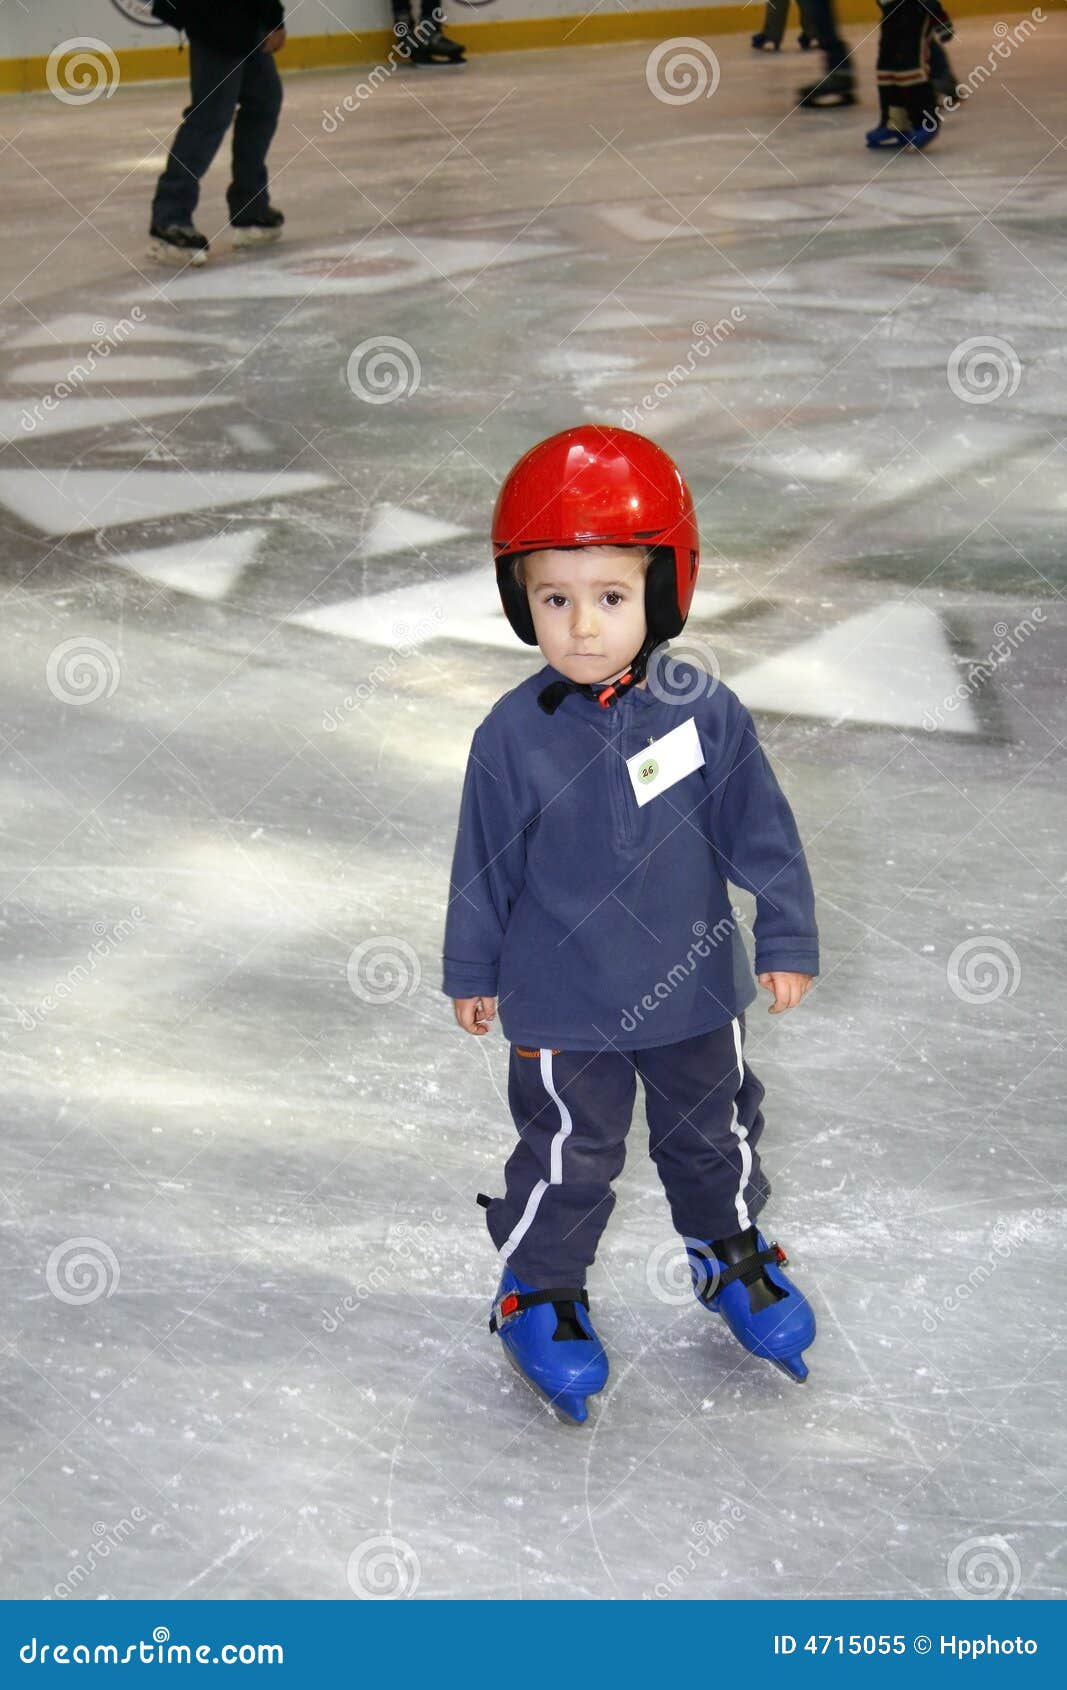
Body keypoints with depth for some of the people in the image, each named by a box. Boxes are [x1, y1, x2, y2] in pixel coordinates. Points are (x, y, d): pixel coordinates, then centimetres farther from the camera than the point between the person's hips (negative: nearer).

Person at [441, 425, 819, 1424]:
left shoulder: (706, 714, -13)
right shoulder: (513, 737, -17)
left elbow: (762, 833, -3)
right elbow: (484, 865, -5)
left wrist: (786, 940, 0)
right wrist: (472, 971, 4)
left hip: (695, 987, 3)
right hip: (564, 1005, -3)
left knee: (714, 1133, 21)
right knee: (570, 1154, 8)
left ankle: (730, 1256, 47)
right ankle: (538, 1290, 31)